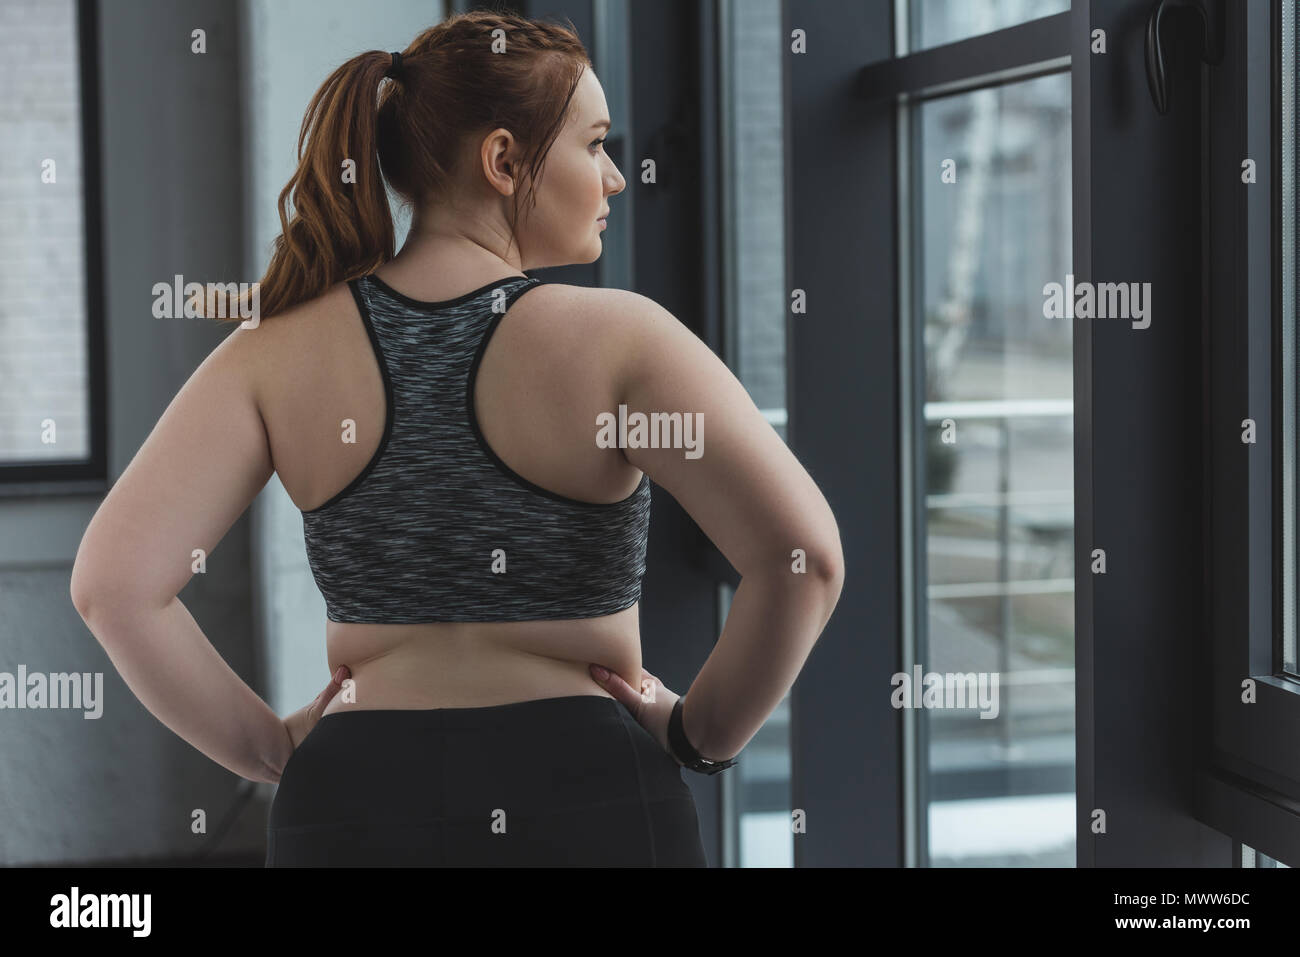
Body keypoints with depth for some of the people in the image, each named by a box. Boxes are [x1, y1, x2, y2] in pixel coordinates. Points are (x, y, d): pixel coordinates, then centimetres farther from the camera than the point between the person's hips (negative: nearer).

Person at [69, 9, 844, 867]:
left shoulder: (278, 355, -1)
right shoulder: (616, 337, -9)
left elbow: (113, 581, -9)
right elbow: (804, 553, -19)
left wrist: (270, 748, 2)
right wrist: (702, 734, -5)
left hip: (357, 801, 2)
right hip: (589, 796, -2)